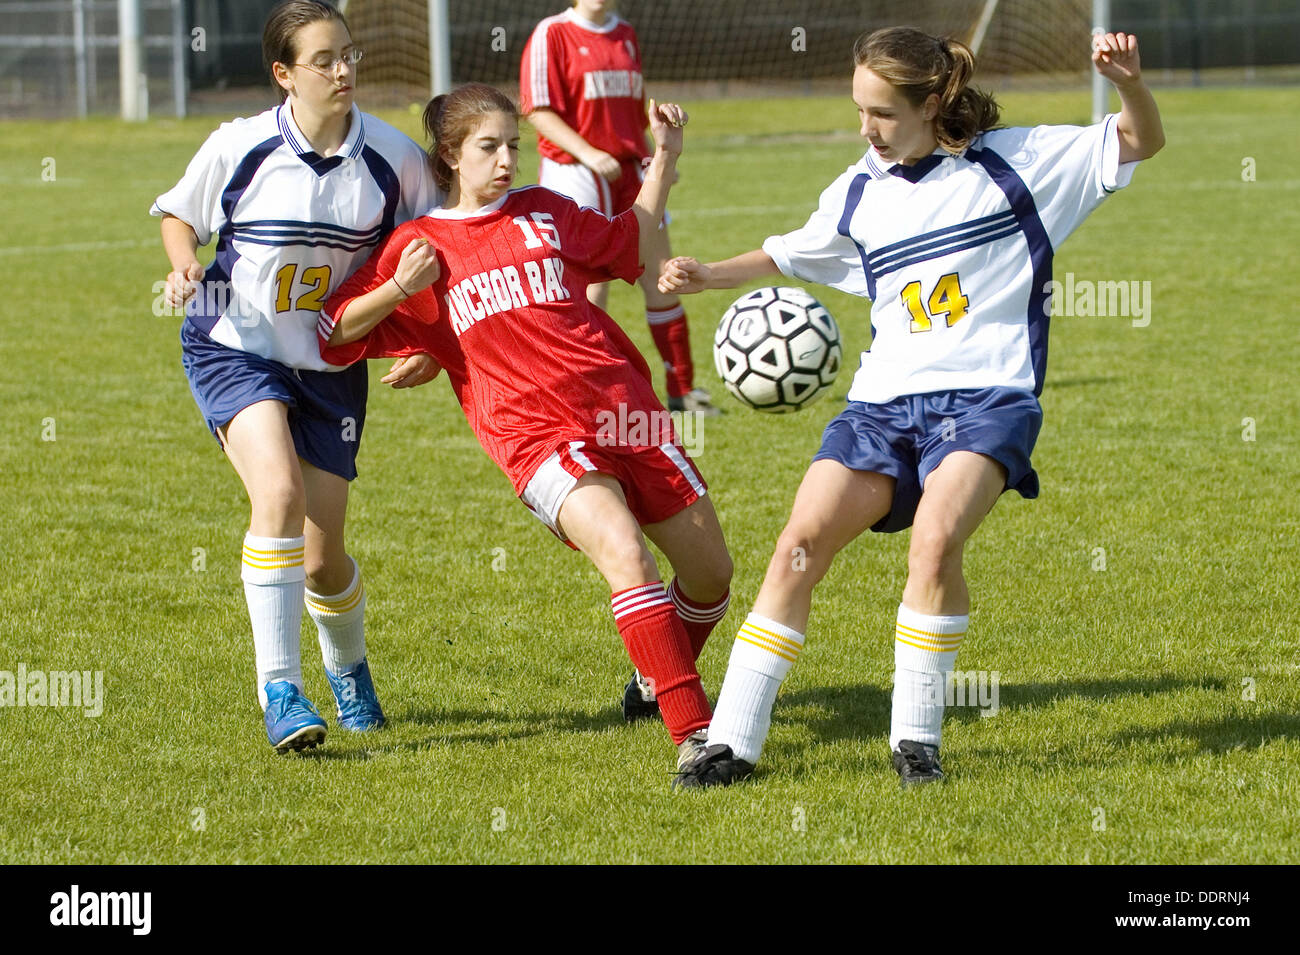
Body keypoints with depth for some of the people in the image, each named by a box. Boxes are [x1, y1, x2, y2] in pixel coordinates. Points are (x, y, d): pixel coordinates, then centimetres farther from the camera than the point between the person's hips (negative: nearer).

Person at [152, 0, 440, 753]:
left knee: (323, 555, 3)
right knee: (279, 492, -28)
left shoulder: (392, 157, -8)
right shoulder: (238, 148, -12)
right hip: (235, 348, -2)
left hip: (331, 365, 2)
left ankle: (349, 667, 36)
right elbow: (179, 216, 6)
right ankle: (279, 687, -22)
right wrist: (185, 266, -15)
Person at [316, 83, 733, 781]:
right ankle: (692, 734, -31)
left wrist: (663, 159, 24)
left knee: (711, 570, 8)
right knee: (625, 555, -29)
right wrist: (401, 288, -7)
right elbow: (334, 333, 7)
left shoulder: (545, 213, 16)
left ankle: (660, 679, 39)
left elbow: (633, 245, 32)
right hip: (539, 436, -4)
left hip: (623, 411, 4)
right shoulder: (418, 245, 8)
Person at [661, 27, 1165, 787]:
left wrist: (1129, 82, -16)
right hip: (885, 401, 4)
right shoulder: (860, 194, 12)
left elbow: (1141, 143, 5)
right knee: (802, 540, -11)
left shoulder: (1011, 162, 1)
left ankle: (917, 738, -15)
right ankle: (733, 742, -4)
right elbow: (790, 255, 30)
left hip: (987, 395, -4)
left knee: (936, 536, -29)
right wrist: (710, 276, 15)